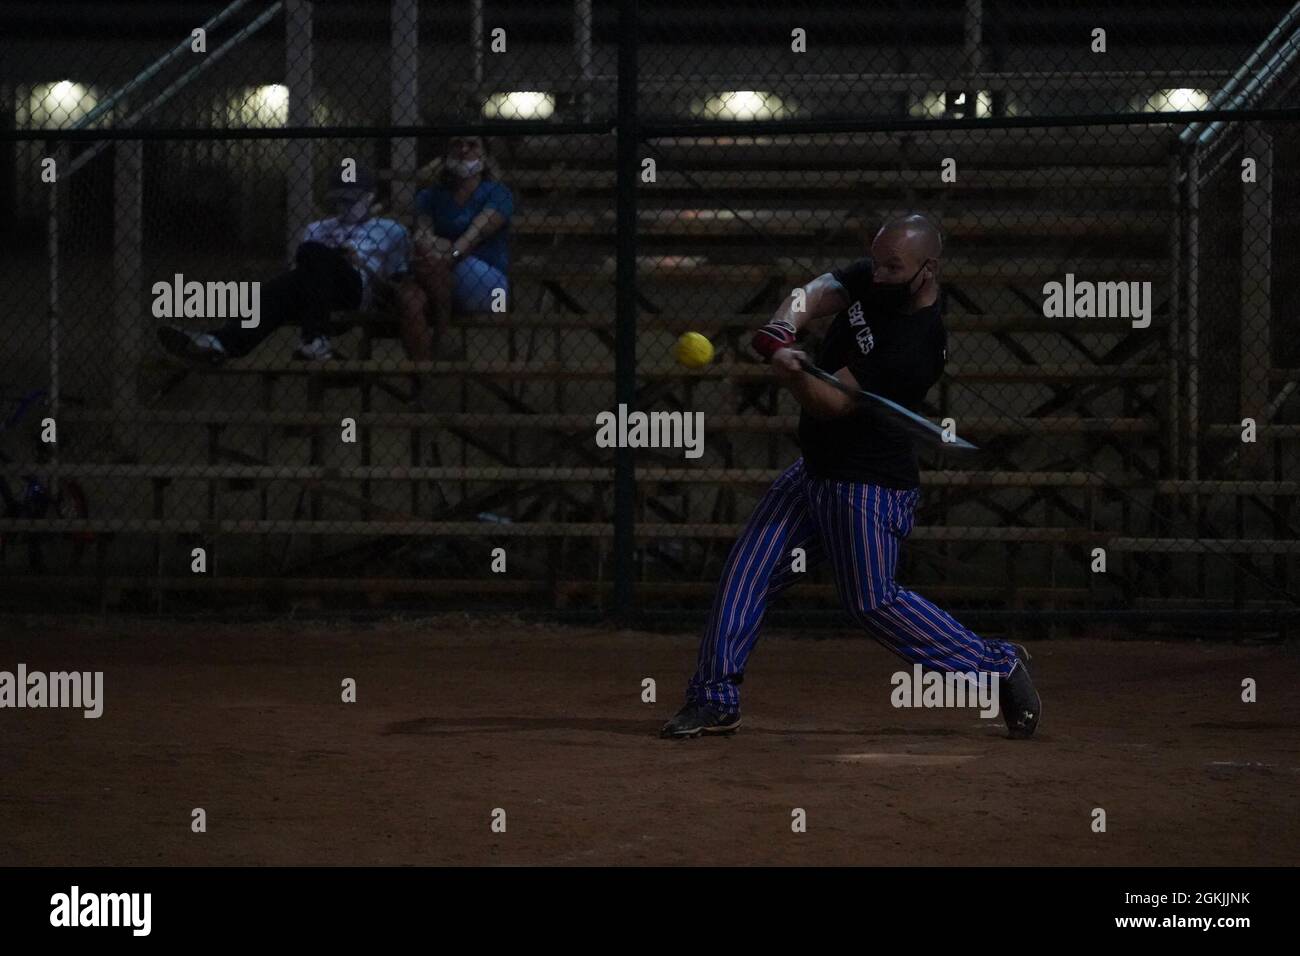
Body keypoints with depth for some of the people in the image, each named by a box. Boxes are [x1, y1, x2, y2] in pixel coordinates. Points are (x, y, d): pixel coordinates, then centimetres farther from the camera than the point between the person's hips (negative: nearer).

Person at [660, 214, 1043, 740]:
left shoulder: (917, 345, -26)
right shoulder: (870, 279, -1)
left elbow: (831, 404, -27)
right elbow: (818, 293, -15)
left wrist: (791, 374, -47)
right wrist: (782, 330, -36)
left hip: (870, 489, -8)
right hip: (814, 471, 8)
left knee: (872, 602, -6)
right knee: (746, 571, 2)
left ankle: (996, 664, 8)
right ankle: (715, 698, 8)